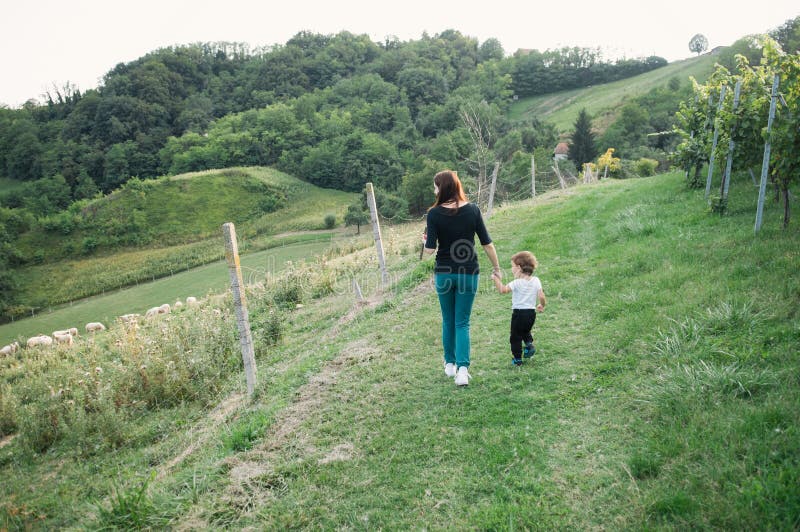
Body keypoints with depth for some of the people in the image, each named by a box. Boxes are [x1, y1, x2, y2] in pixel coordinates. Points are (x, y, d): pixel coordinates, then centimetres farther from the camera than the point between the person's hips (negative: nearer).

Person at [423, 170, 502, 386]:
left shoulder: (435, 213, -10)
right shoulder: (472, 210, -4)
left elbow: (430, 249, -13)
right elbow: (487, 243, -1)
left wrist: (425, 240, 10)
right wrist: (497, 267, 10)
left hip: (444, 273, 0)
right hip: (468, 272, 1)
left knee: (448, 321, 18)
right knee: (462, 323, 7)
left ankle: (450, 364, 29)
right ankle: (462, 368, -7)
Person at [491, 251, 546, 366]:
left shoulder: (517, 283, -14)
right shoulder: (536, 281, 0)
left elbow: (502, 290, -24)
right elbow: (542, 297, -4)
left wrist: (496, 279, -13)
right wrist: (541, 306, 15)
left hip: (518, 312, -5)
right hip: (531, 312, 5)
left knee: (515, 336, 8)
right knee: (525, 332, 30)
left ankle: (517, 358, 11)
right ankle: (529, 344, 5)